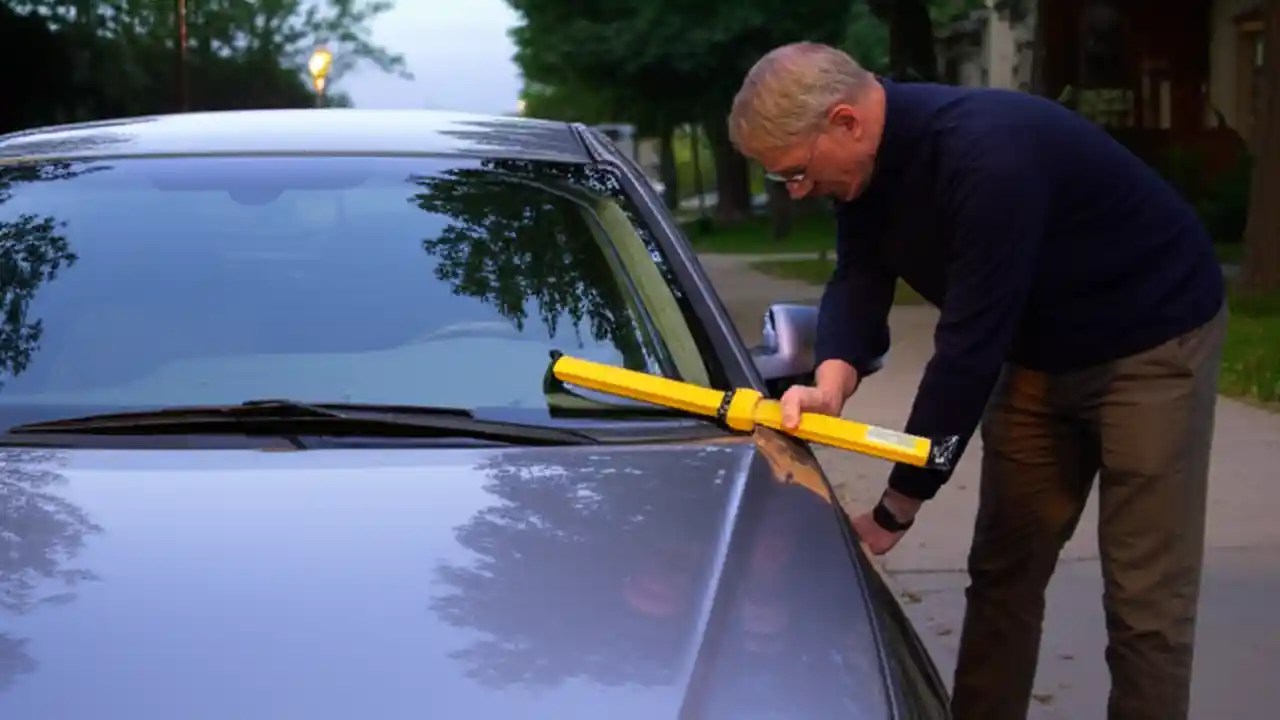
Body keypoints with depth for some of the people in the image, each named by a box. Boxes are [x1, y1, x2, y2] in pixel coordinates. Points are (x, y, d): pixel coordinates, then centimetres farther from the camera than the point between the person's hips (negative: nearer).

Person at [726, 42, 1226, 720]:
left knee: (1144, 601, -8)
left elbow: (969, 346, -34)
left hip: (1150, 341, -8)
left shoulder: (988, 154, -35)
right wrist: (832, 380, -34)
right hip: (1041, 351, 8)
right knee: (1001, 571, 9)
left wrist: (895, 509, -27)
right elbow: (858, 280, -10)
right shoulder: (868, 158, -8)